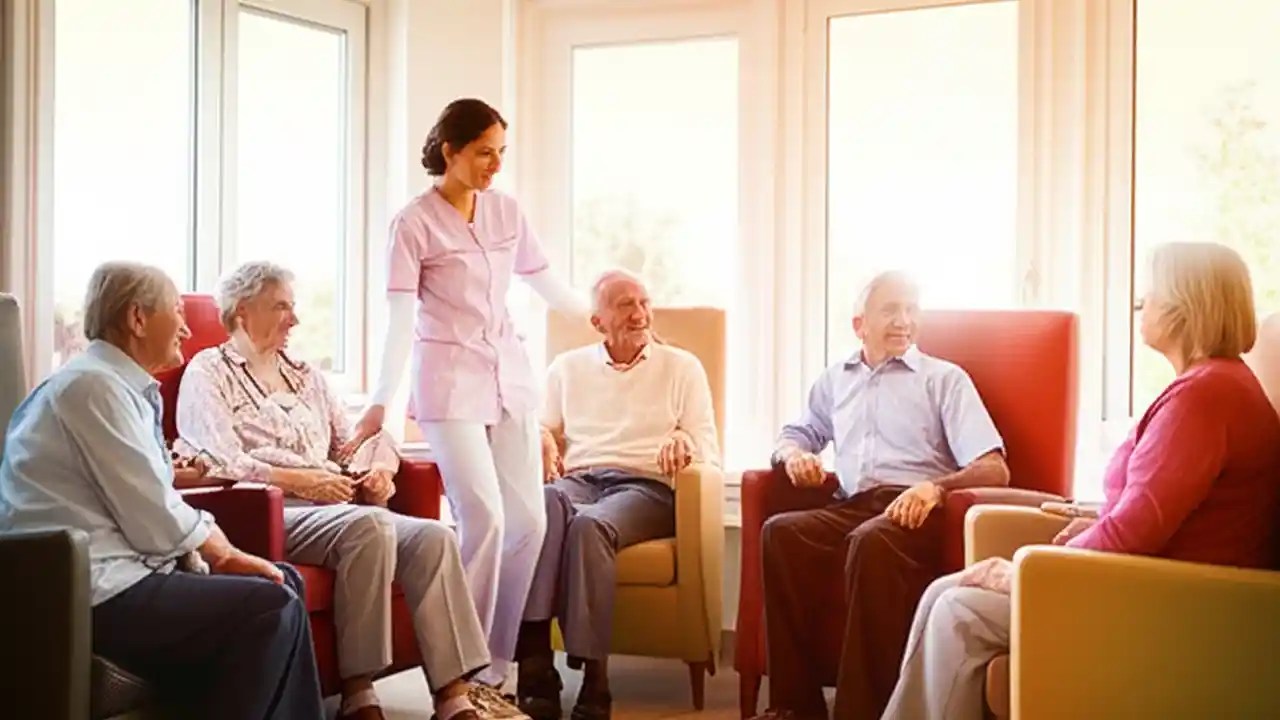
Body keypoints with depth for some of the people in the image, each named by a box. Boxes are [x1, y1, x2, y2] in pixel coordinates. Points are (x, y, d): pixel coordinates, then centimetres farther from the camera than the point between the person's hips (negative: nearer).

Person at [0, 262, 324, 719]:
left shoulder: (119, 385, 15)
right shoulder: (95, 385, -15)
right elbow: (156, 521, -17)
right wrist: (226, 555, -4)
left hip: (114, 570, 10)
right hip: (92, 591, -10)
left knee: (283, 583, 9)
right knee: (271, 608, -17)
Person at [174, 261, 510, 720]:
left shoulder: (305, 375, 26)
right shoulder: (209, 373, 6)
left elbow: (351, 442, 22)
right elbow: (223, 465, -9)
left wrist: (378, 470, 0)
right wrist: (302, 481, -16)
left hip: (337, 508, 6)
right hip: (267, 514, -6)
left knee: (433, 537, -21)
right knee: (368, 526, -35)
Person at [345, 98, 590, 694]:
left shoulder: (506, 211, 7)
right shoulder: (414, 223, -8)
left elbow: (545, 281, 19)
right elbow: (399, 320, -15)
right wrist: (380, 402, -22)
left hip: (509, 375, 6)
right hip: (450, 382, -6)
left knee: (529, 520, 2)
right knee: (485, 517, -15)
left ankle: (498, 659, 15)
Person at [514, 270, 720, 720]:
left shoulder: (682, 367, 18)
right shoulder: (567, 368, 24)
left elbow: (709, 453, 10)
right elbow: (540, 430, 19)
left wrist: (685, 442, -13)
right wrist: (541, 441, -5)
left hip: (645, 487, -2)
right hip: (577, 480, 2)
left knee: (589, 525, -38)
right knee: (543, 505, -37)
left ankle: (592, 679, -39)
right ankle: (535, 664, -43)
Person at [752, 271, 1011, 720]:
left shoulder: (945, 379, 11)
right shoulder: (835, 380, 25)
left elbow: (994, 469, 1)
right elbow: (796, 433, 36)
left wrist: (936, 487, -21)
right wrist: (794, 454, 9)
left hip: (916, 512, -4)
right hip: (850, 509, 4)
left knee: (872, 540, -38)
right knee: (780, 532, -28)